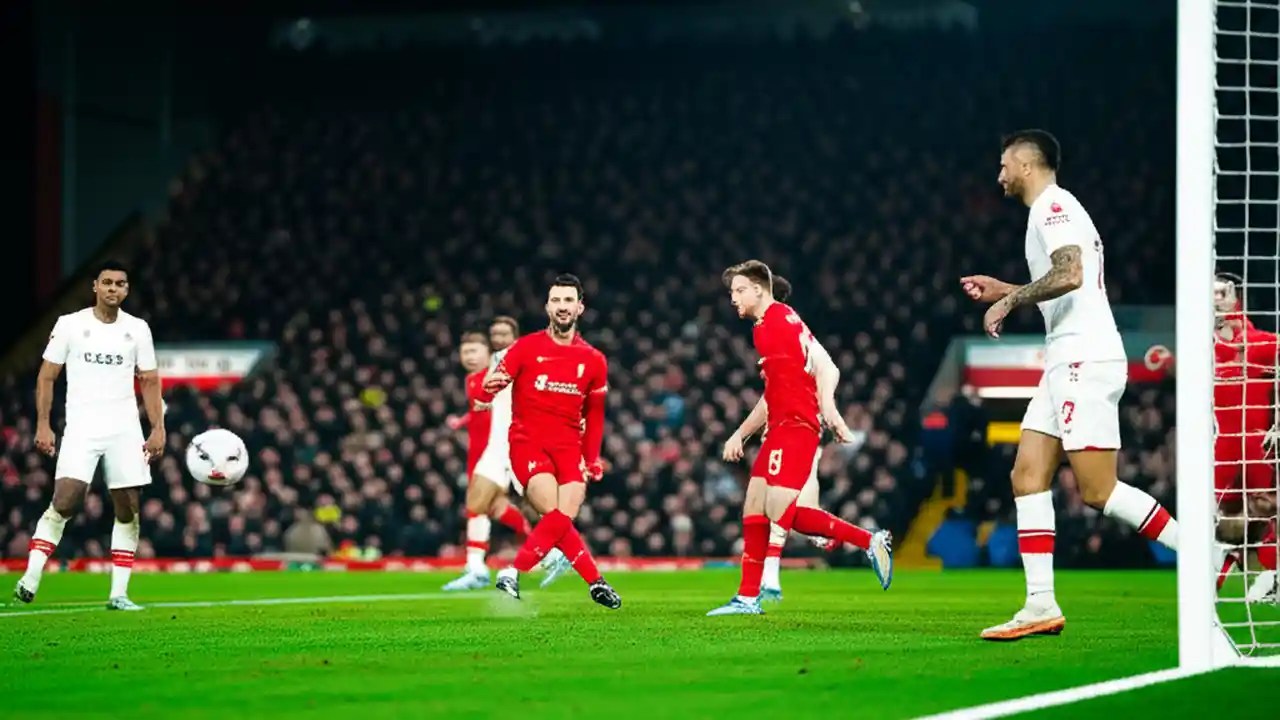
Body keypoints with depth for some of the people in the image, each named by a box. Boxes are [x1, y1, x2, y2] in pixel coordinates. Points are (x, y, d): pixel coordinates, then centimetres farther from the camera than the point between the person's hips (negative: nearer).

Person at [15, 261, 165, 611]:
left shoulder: (137, 329, 8)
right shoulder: (70, 325, 1)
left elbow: (149, 382, 11)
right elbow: (47, 376, 3)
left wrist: (157, 429, 2)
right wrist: (43, 425, -5)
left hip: (125, 431, 3)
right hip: (81, 429, -3)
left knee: (128, 510, 1)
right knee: (65, 501, -18)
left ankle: (118, 593, 6)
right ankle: (30, 578, -15)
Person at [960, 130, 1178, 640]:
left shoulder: (1053, 207, -8)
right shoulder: (1053, 210, 23)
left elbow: (1070, 276, -24)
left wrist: (1009, 300, -13)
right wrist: (1004, 290, 26)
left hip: (1086, 360, -10)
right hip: (1067, 365, 10)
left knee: (1098, 491, -13)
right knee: (1028, 476, 2)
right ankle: (1041, 606, -2)